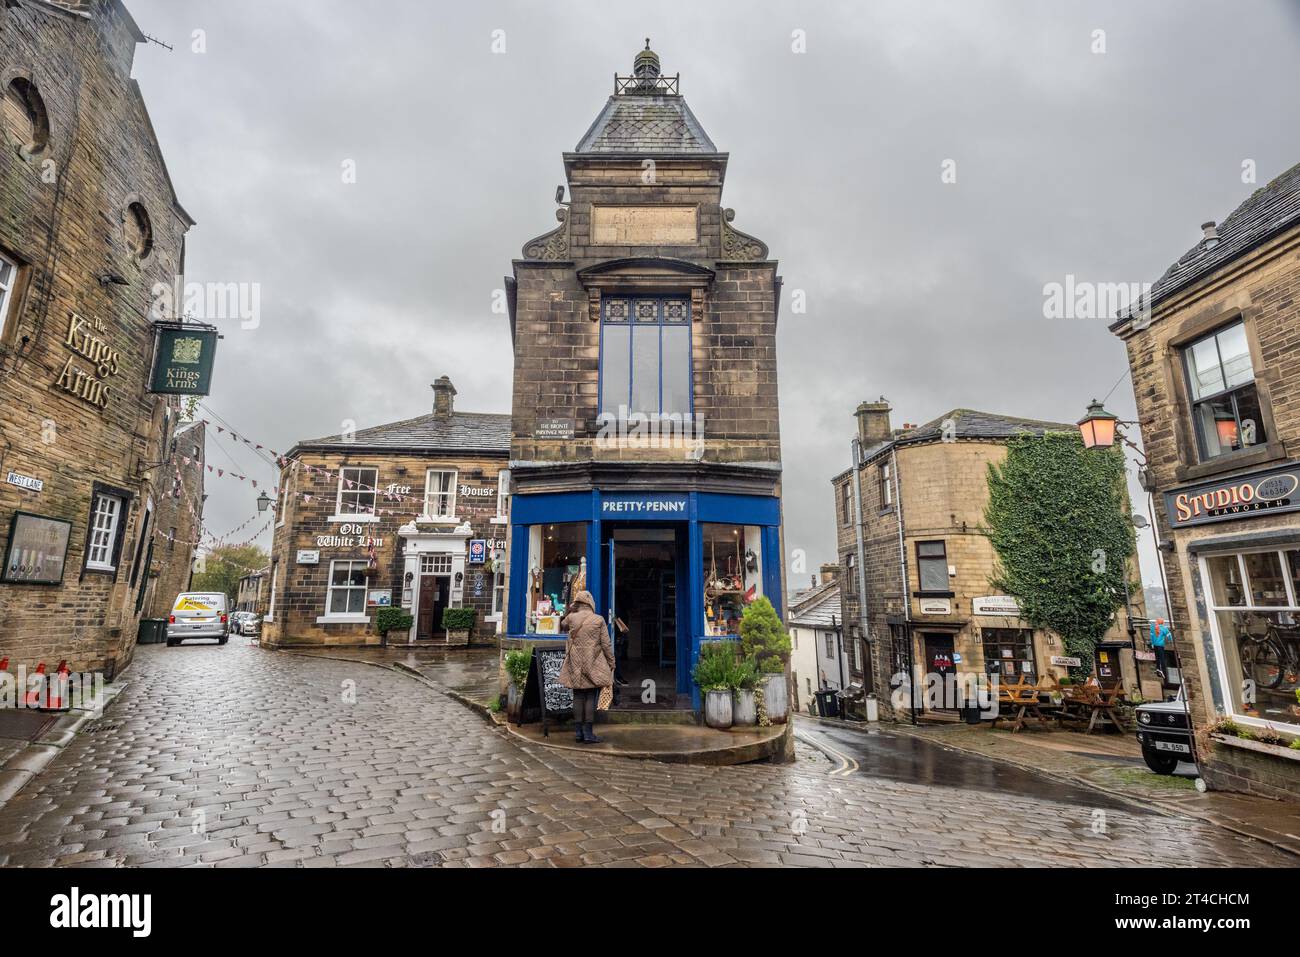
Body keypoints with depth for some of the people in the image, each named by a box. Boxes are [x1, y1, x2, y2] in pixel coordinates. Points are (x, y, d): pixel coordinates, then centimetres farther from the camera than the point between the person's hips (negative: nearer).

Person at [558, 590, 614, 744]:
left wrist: (570, 611, 27)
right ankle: (588, 733, 1)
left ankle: (578, 732, 14)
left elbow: (564, 626, 24)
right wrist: (611, 663, 6)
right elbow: (606, 645, -3)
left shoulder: (571, 618, -1)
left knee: (578, 698, 9)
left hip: (575, 665, 3)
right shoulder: (599, 620, -5)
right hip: (594, 666, -2)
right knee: (591, 698, 0)